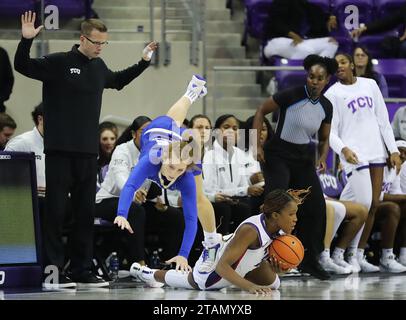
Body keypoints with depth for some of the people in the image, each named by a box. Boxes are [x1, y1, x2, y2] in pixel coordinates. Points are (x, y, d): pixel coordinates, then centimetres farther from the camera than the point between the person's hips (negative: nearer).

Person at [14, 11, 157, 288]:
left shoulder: (99, 67, 12)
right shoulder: (58, 62, -7)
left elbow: (118, 81, 33)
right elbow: (22, 66, -9)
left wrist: (144, 62, 30)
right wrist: (26, 41, -24)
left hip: (88, 151, 6)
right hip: (60, 151, -6)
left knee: (86, 212, 7)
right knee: (56, 211, -4)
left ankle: (82, 271, 14)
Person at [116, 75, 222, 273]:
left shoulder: (187, 178, -43)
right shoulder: (151, 160, -49)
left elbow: (190, 218, -43)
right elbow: (130, 186, -64)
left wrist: (183, 255, -52)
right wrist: (121, 215, -81)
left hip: (184, 143, -1)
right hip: (156, 131, 1)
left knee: (198, 200, 9)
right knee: (171, 121, 36)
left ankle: (212, 242, 37)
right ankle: (194, 91, 68)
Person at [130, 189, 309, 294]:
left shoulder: (283, 230, -20)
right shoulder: (250, 230, -43)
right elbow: (222, 266, -44)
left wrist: (277, 267, -26)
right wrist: (249, 286, -54)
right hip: (212, 270, -6)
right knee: (182, 281, 23)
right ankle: (146, 273, 55)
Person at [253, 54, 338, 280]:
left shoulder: (326, 107, 0)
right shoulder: (291, 96, -16)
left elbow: (324, 139, 13)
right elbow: (261, 111, -6)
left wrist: (323, 159, -7)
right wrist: (257, 145, -11)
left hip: (305, 158, 6)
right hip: (279, 155, -6)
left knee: (317, 207, 1)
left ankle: (310, 260, 15)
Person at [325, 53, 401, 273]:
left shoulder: (370, 85, 11)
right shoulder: (333, 94, -1)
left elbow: (383, 120, 14)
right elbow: (330, 131, -6)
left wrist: (393, 150, 7)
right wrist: (343, 149, -24)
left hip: (376, 152, 5)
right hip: (354, 154, -5)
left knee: (374, 205, 4)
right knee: (363, 203, -15)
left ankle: (360, 255, 12)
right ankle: (352, 255, -5)